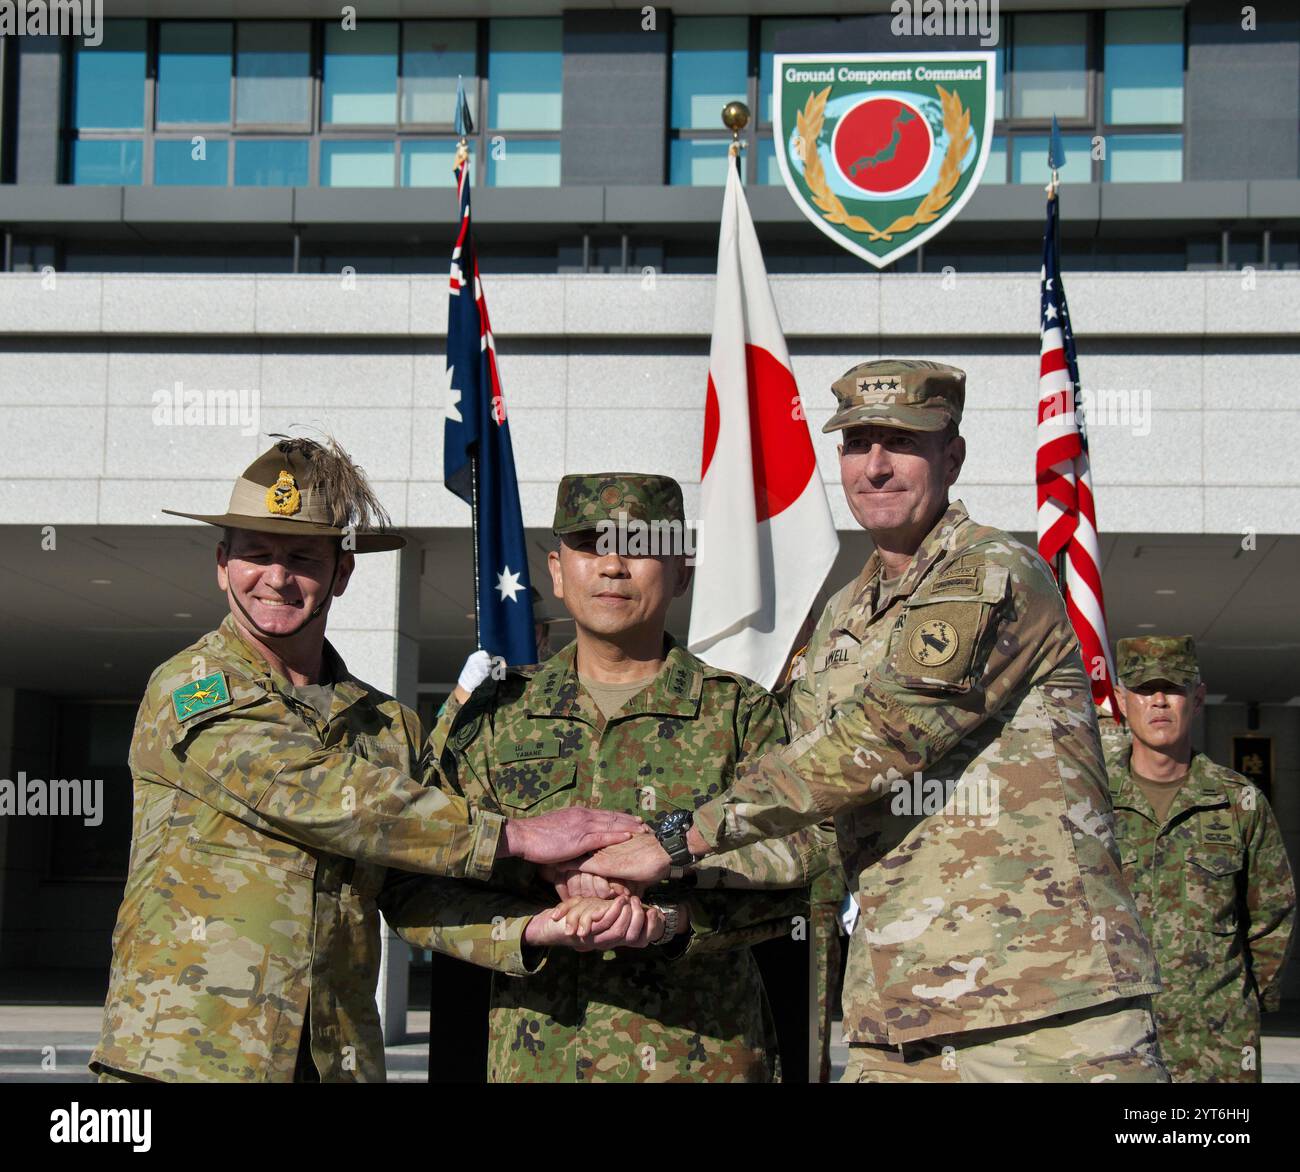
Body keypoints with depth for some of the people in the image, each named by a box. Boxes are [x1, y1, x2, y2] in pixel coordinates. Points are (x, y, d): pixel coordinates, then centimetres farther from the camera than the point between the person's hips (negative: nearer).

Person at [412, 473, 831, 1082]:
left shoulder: (742, 714, 4)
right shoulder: (490, 717, 9)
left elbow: (805, 857, -9)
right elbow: (426, 890, 2)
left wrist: (674, 918, -23)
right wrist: (532, 932, -17)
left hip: (705, 1059, -1)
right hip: (537, 1056, 1)